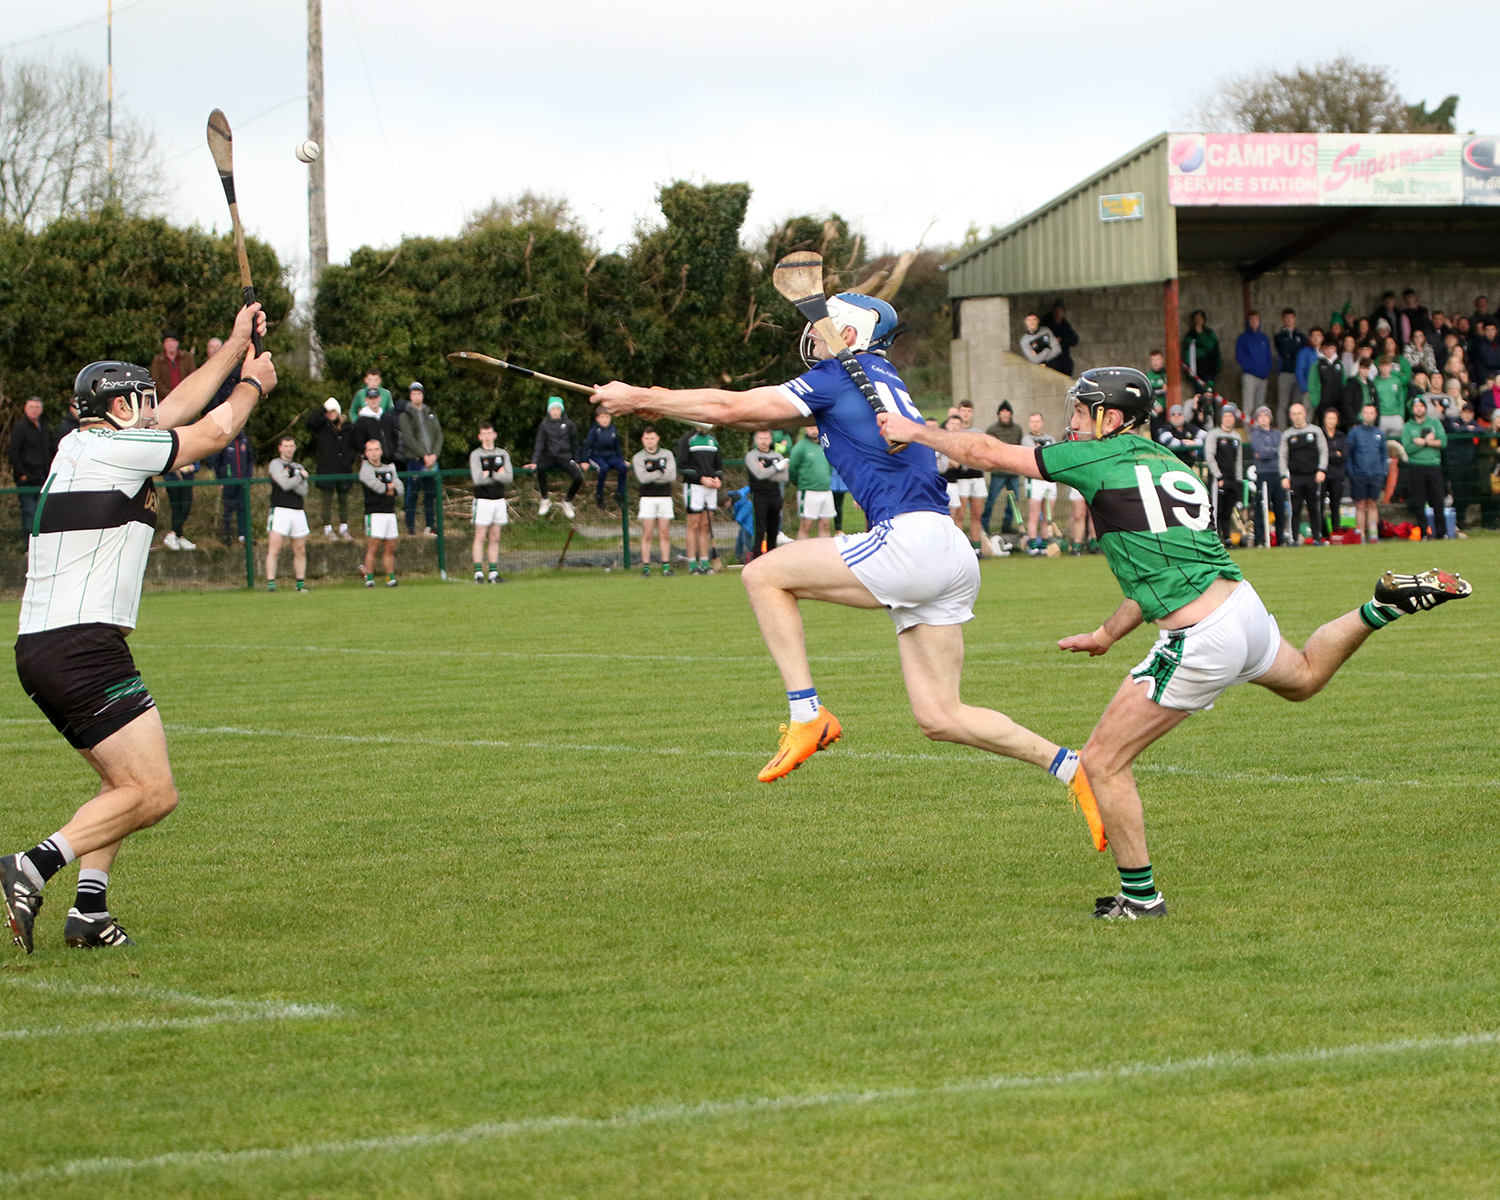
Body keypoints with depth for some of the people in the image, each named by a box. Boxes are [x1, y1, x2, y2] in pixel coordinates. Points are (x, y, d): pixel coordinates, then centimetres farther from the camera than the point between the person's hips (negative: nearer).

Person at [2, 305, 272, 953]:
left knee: (126, 782, 18)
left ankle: (89, 908, 6)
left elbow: (180, 409, 30)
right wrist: (252, 385, 24)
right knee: (152, 793, -11)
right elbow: (213, 431, 4)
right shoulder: (111, 449, -7)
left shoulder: (79, 447, 18)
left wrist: (233, 348, 37)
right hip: (82, 649, -10)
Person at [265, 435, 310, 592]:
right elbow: (285, 484, -12)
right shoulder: (276, 464, 2)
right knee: (274, 548, -12)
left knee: (300, 550, 6)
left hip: (298, 511, 5)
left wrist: (290, 482, -9)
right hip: (280, 509, -5)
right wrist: (300, 476, 2)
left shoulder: (299, 467, 19)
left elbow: (303, 491, 5)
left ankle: (300, 583, 13)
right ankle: (270, 582, -15)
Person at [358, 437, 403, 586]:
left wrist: (390, 489, -8)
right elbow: (378, 487, -15)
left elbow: (400, 489, 10)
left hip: (390, 512, 6)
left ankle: (390, 578, 11)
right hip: (375, 512, -6)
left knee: (390, 548, 6)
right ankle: (369, 578, -9)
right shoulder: (365, 469, -4)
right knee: (373, 546, -11)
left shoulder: (389, 468, 17)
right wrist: (390, 486, 4)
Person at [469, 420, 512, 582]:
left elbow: (509, 477, -2)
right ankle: (478, 573, -5)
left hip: (499, 500, 4)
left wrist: (490, 474, -12)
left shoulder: (502, 454, 9)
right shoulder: (475, 455, -4)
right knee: (480, 537, -5)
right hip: (483, 500, -4)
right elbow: (478, 479, -15)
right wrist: (498, 475, -6)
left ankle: (493, 573, 10)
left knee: (495, 538, 7)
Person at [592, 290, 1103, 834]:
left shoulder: (840, 376, 1)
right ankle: (1070, 766, 3)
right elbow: (759, 411, 32)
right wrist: (663, 402, 30)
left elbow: (730, 408, 1)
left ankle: (807, 714, -7)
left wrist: (639, 398, 11)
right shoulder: (880, 379, 26)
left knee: (764, 575, -1)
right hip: (948, 557, 9)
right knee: (939, 717, 9)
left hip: (908, 540, -9)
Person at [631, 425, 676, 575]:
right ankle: (646, 566, -6)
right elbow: (642, 477, -11)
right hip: (647, 498, -1)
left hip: (665, 497, 1)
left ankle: (666, 566, 1)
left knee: (665, 534, 0)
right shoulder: (638, 457, 4)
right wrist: (661, 472, -5)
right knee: (647, 534, -6)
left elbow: (672, 476, -5)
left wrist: (652, 476, -8)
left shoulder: (667, 455, 8)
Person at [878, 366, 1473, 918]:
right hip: (1242, 605, 9)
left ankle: (1139, 895, 7)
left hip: (1201, 644, -9)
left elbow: (988, 452, -1)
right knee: (1304, 675, 41)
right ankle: (1386, 604, 24)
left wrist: (917, 431, 11)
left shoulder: (1101, 460, -6)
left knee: (1103, 762, 1)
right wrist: (1106, 634, 27)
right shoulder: (1171, 466, 17)